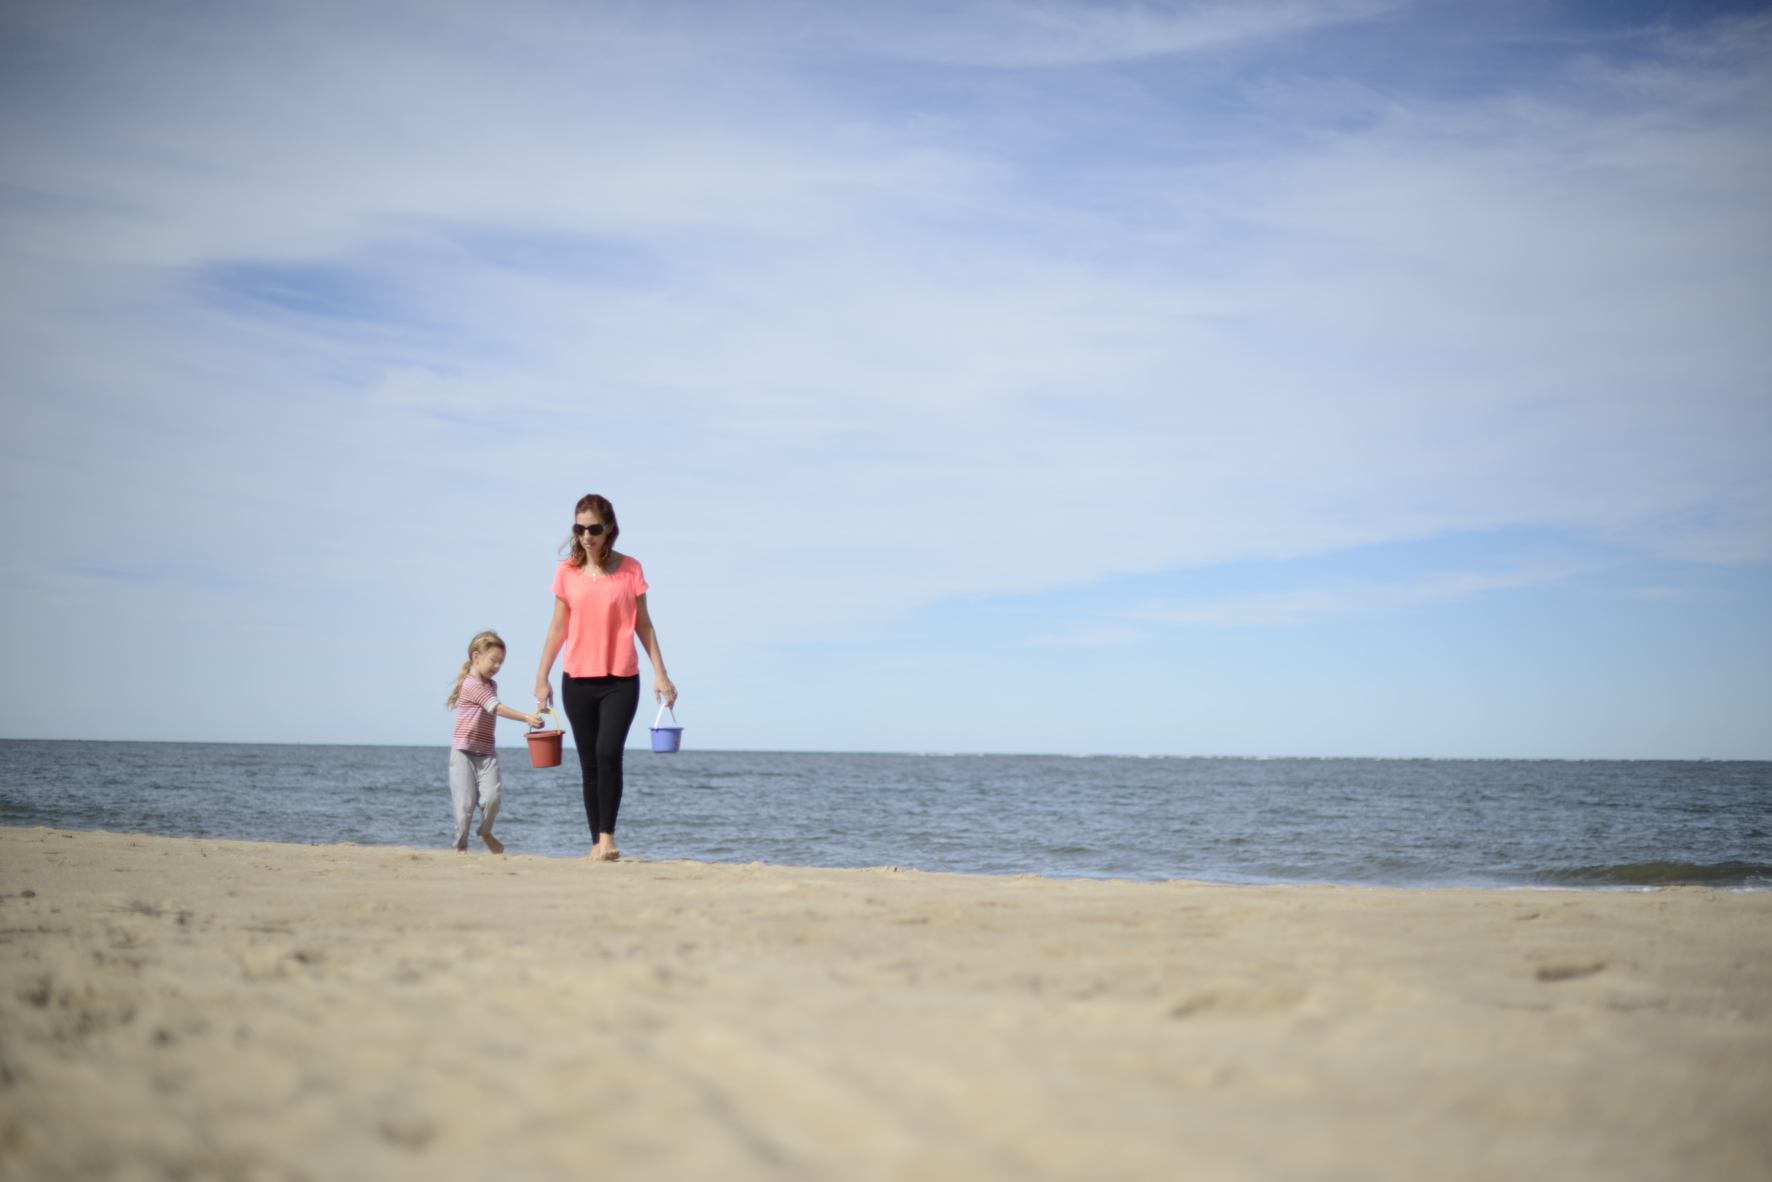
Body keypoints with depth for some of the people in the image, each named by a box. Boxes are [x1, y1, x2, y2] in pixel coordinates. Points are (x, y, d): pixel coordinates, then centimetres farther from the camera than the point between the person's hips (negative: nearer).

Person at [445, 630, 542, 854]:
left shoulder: (491, 685, 16)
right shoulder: (471, 684, -14)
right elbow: (496, 708, -26)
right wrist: (527, 718, -34)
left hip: (487, 754, 6)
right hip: (464, 753, -6)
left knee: (491, 797, -11)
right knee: (465, 802, -7)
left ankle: (486, 833, 14)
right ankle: (461, 845, 11)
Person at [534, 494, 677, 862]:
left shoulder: (630, 569, 0)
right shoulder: (567, 572, 4)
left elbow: (643, 625, 6)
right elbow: (558, 628, 9)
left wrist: (660, 674, 3)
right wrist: (542, 677, 7)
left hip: (621, 679, -2)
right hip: (577, 679, 2)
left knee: (608, 752, -19)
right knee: (589, 762, 6)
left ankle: (608, 837, -11)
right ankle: (597, 842, 12)